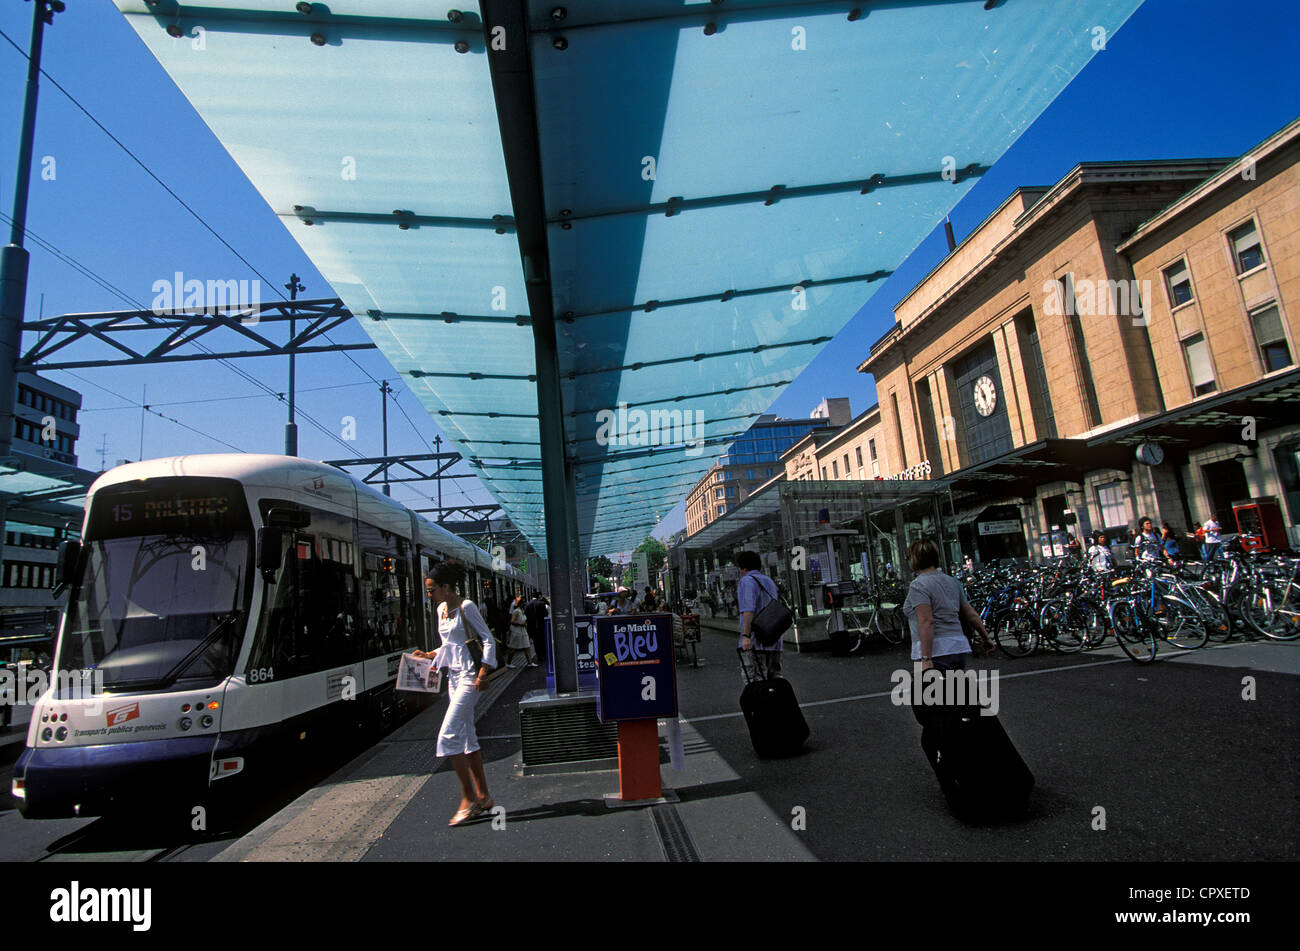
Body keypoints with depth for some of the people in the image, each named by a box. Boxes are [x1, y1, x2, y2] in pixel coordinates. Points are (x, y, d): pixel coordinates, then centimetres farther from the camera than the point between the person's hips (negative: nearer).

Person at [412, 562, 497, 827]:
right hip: (453, 676, 9)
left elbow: (488, 640, -12)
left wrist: (483, 673, -18)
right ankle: (483, 796, 20)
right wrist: (429, 656, 9)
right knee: (466, 737, 11)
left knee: (448, 736, -12)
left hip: (469, 676, -9)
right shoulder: (441, 609, 12)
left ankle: (469, 799, -2)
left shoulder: (466, 607, -12)